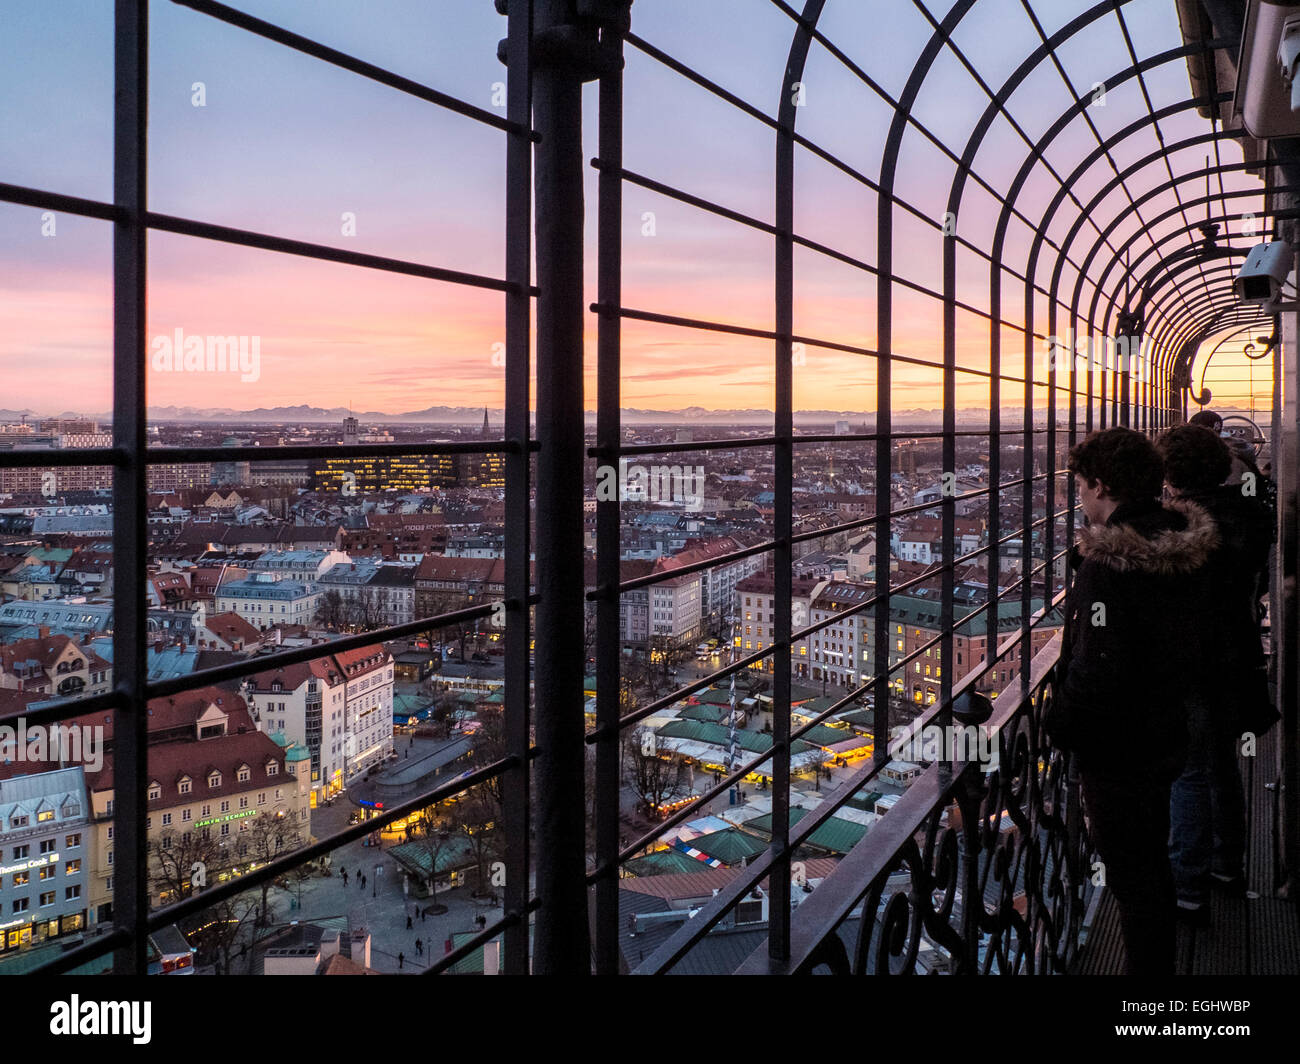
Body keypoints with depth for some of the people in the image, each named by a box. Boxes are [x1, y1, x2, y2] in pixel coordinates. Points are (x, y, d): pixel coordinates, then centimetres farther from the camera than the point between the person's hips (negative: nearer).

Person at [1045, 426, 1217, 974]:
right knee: (1152, 862, 24)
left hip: (1116, 748, -9)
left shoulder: (1110, 565, -26)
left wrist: (1057, 720, -13)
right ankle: (1161, 960, 40)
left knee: (1132, 875, 5)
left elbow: (1097, 671, -28)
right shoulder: (1181, 544, 0)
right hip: (1164, 734, 9)